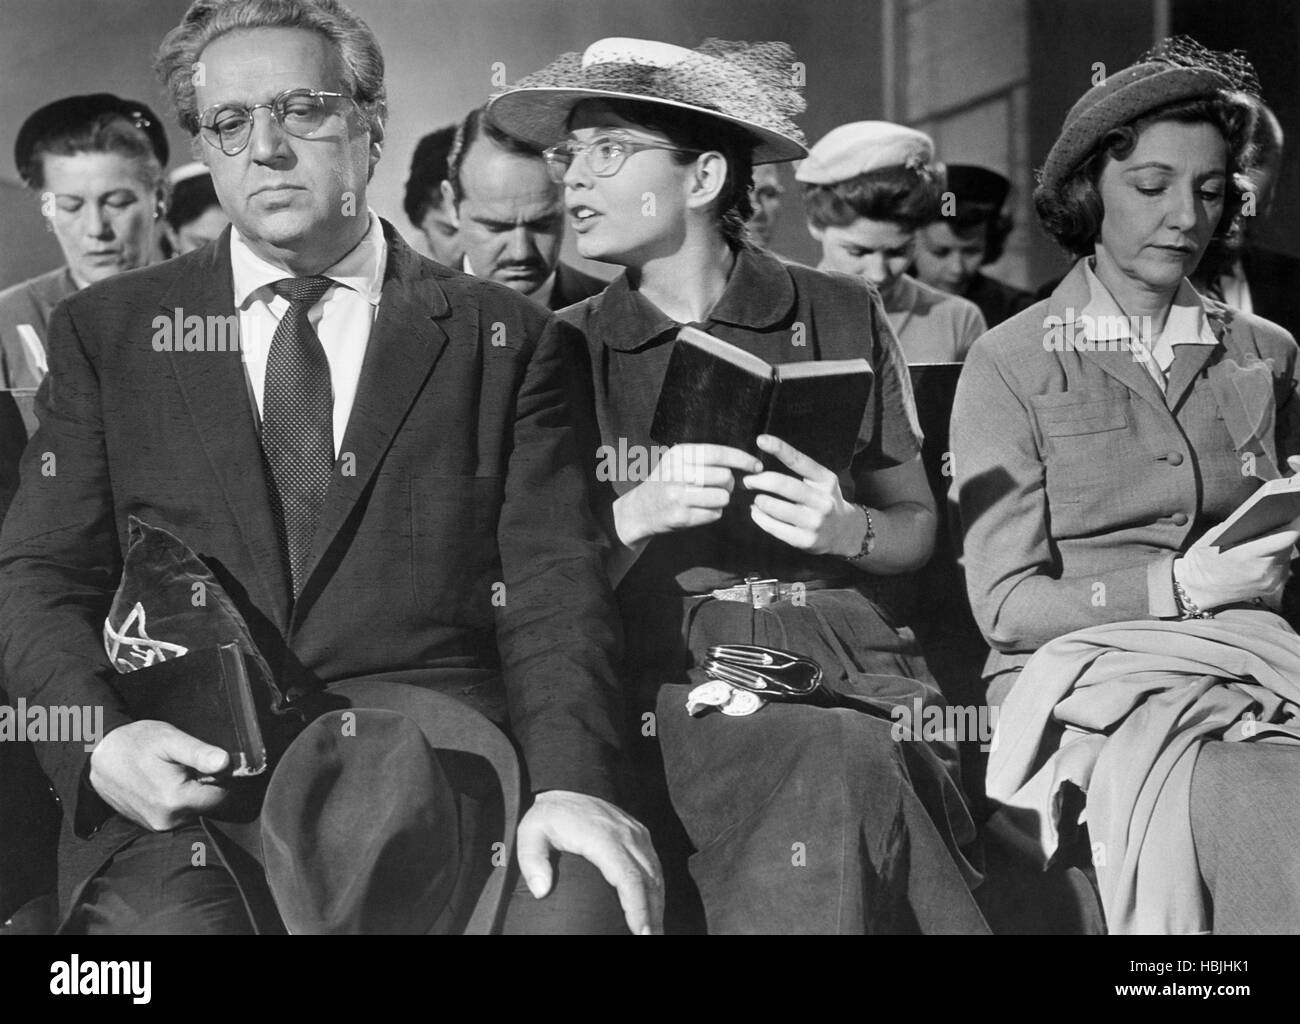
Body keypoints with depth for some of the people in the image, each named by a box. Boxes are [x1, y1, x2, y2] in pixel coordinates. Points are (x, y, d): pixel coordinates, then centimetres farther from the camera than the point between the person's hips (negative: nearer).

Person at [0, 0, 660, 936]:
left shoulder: (502, 338, 11)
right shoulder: (105, 333, 14)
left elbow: (553, 586, 3)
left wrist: (573, 781, -16)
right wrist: (99, 738, -12)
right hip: (187, 785, 0)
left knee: (580, 904, -30)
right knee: (161, 915, -32)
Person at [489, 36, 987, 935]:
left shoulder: (842, 318, 11)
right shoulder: (564, 351, 9)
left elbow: (918, 526, 18)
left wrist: (846, 529, -5)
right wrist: (633, 516, -13)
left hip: (840, 650, 2)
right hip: (666, 672, -1)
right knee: (841, 769, -33)